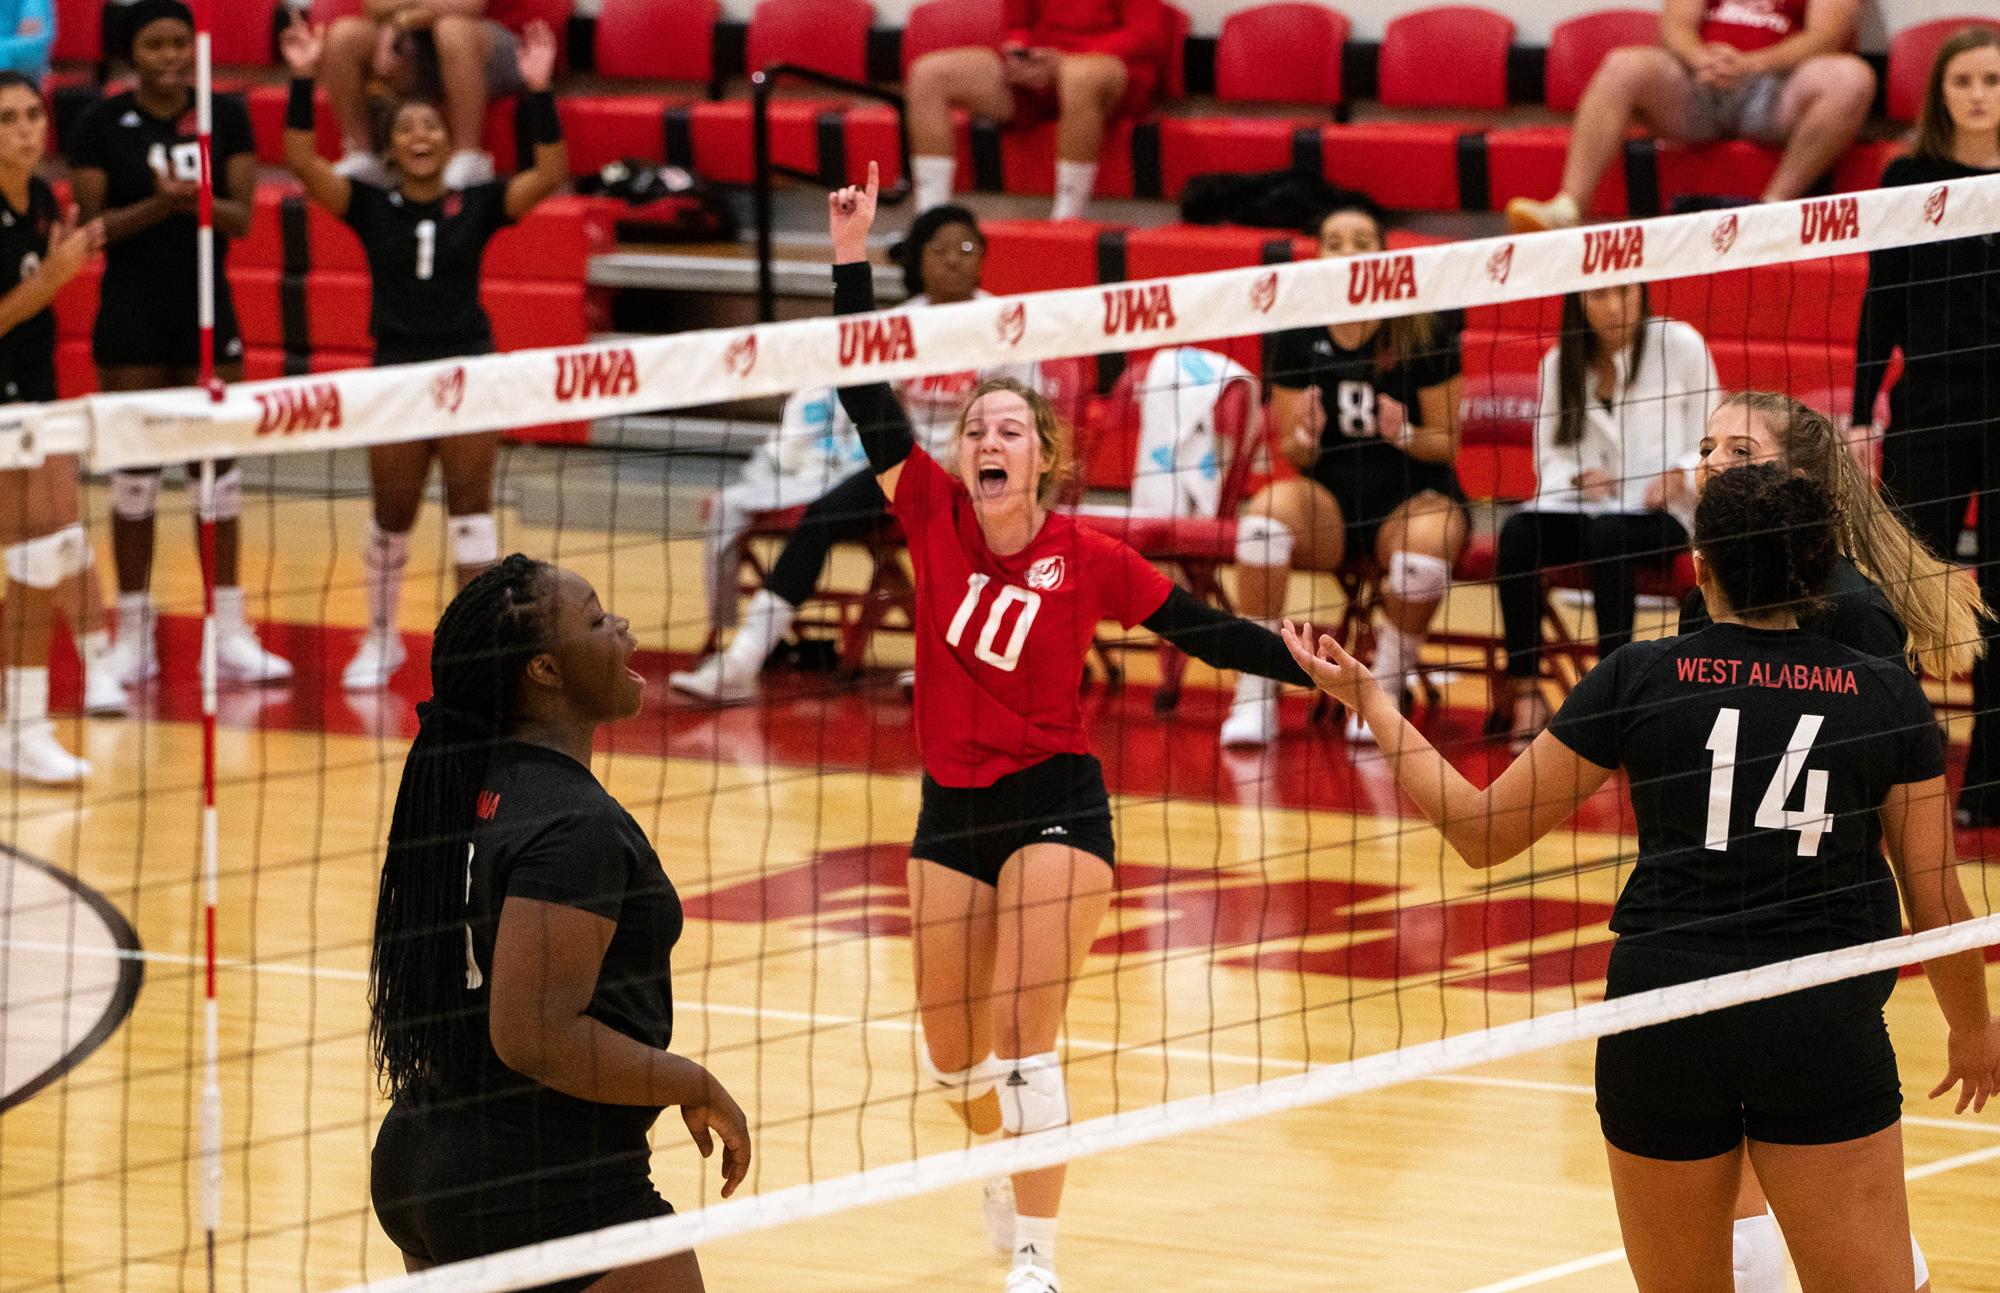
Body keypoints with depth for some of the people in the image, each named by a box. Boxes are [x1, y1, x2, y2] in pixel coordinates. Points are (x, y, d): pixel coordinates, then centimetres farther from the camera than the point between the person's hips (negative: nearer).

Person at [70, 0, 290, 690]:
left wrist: (199, 200, -23)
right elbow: (91, 227, -7)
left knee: (219, 467, 3)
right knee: (135, 475, 1)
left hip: (207, 308, 2)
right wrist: (156, 206, -23)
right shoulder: (101, 124, -6)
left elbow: (242, 218, -2)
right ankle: (133, 634, 10)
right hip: (131, 314, -2)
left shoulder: (227, 116, 0)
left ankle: (229, 634, 8)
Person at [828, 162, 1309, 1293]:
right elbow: (869, 401, -9)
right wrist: (853, 265, -16)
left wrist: (1309, 666, -12)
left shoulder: (1088, 559, -11)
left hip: (1054, 804, -4)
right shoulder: (934, 514, -5)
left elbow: (1200, 627, -3)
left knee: (1024, 1047, -13)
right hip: (950, 807, 4)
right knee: (953, 1052, 13)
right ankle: (1010, 1174, 44)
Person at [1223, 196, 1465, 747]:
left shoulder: (1424, 333, -6)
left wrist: (1405, 434, -23)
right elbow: (1294, 453, 4)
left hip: (1415, 498, -2)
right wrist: (1305, 439, -20)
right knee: (1268, 510, -32)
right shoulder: (1297, 337, 1)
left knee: (1426, 548, -38)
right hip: (1330, 500, 2)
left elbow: (1447, 442, -2)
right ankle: (1255, 697, -28)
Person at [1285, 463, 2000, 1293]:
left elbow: (1483, 831, 3)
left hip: (1664, 1027, 1)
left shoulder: (1638, 679, -1)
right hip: (1827, 1030, -1)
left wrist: (1369, 700, 13)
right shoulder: (1887, 696, 1)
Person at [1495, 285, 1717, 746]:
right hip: (1584, 506, 3)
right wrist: (1580, 476, -9)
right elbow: (1550, 455, 12)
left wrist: (1680, 475, -16)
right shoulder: (1560, 362, 11)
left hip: (1664, 512, -3)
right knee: (1517, 533, -28)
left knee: (1608, 531, -38)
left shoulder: (1680, 344, 2)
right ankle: (1525, 691, -27)